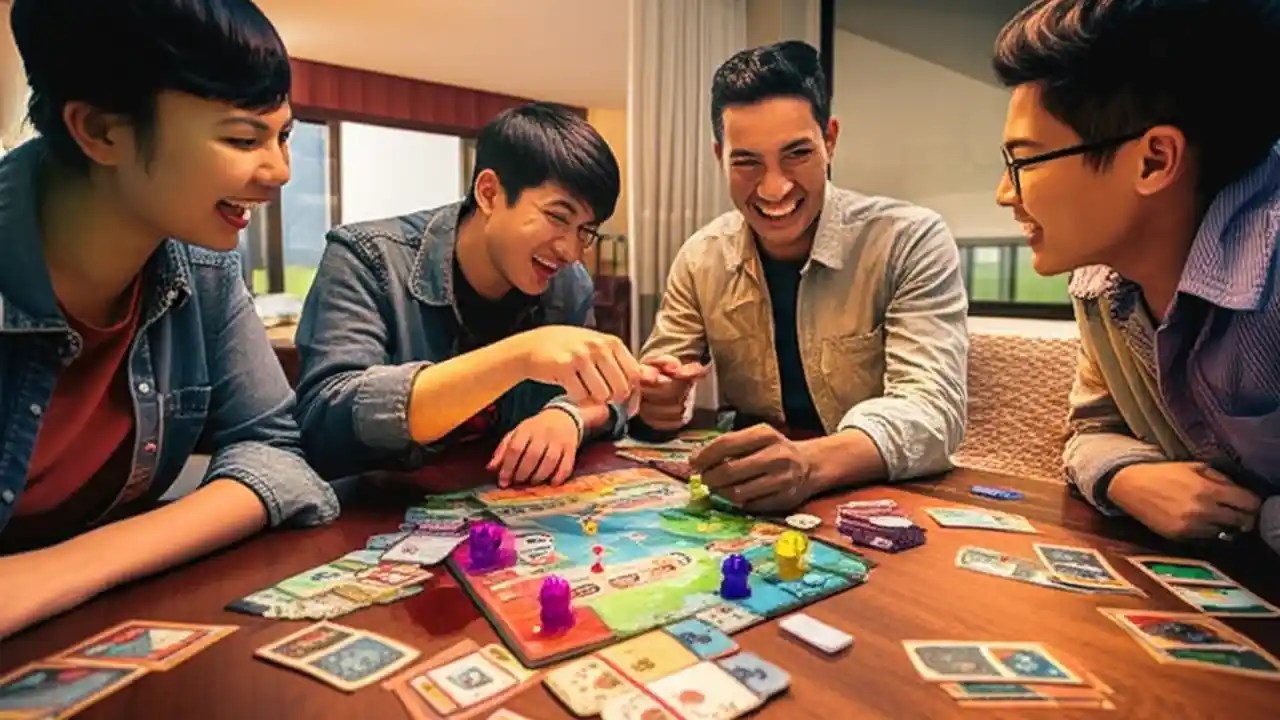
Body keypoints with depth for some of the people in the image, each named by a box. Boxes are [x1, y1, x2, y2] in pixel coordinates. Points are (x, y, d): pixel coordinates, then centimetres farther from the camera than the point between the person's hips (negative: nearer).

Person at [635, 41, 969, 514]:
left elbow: (932, 408, -22)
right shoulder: (702, 258, -1)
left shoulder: (912, 241, -12)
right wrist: (655, 397, -21)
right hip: (750, 507, 3)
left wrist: (811, 462, -42)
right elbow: (659, 390, 4)